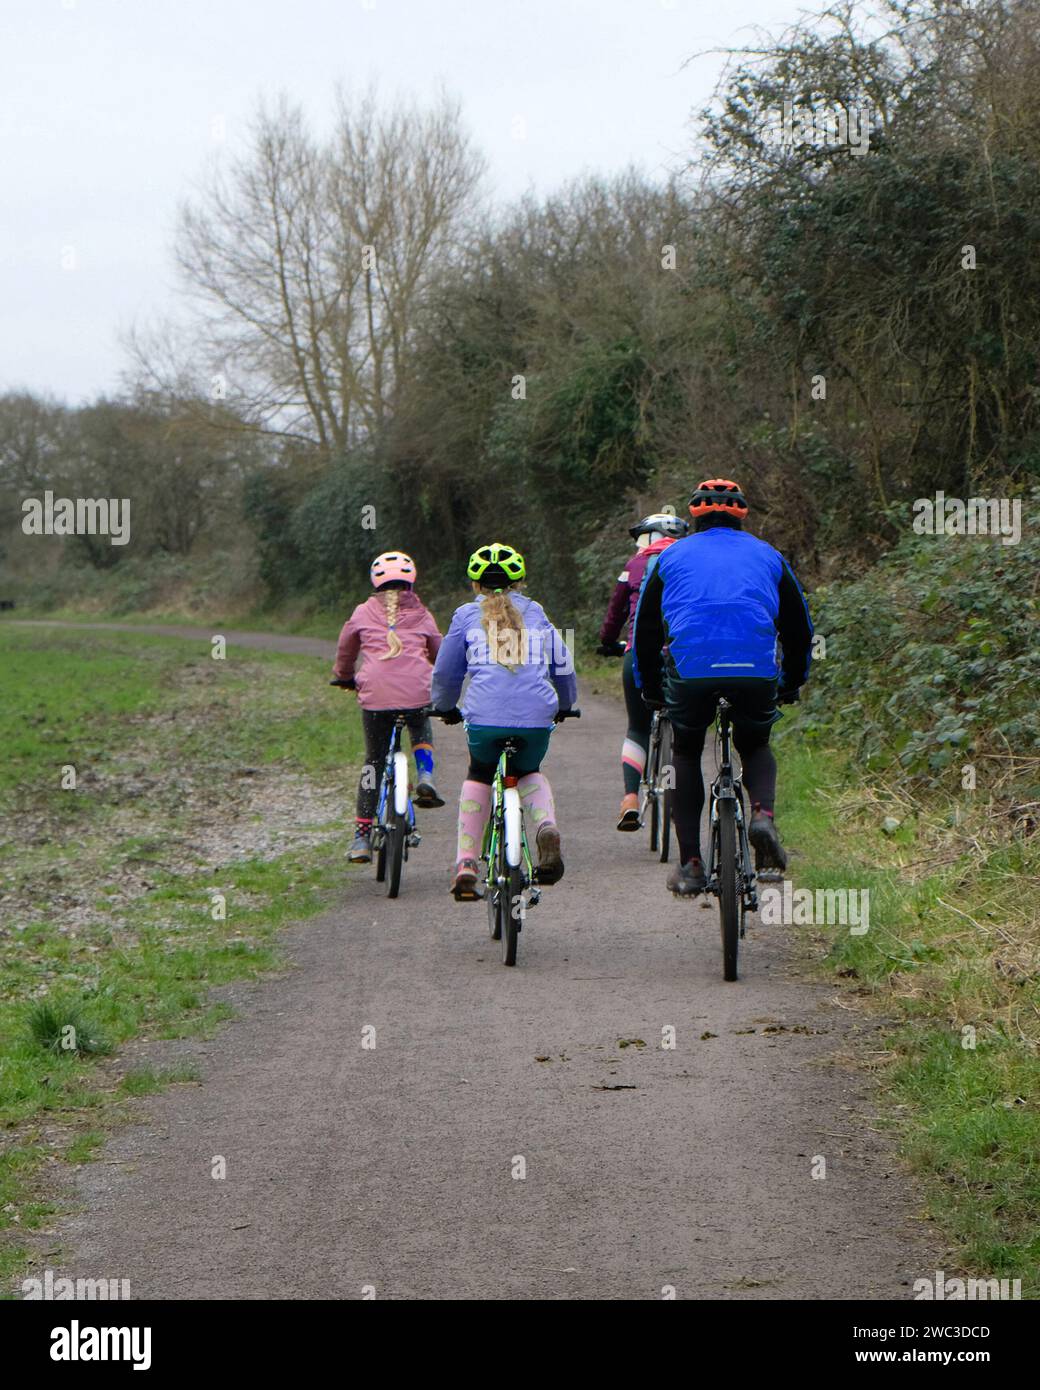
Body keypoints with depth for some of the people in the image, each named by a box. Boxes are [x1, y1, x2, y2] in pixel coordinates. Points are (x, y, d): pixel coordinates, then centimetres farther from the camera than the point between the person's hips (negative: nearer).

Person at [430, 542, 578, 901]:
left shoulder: (466, 615, 15)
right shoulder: (535, 614, 20)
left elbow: (445, 673, 20)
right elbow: (563, 667, 25)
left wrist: (445, 708, 40)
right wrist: (564, 706, 44)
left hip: (485, 719, -1)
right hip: (536, 719, 1)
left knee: (478, 778, 27)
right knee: (529, 774, 31)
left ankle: (465, 865, 13)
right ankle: (546, 825, -2)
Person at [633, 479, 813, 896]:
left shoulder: (672, 557, 22)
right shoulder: (767, 556, 24)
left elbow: (645, 629, 25)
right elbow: (799, 629, 28)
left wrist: (650, 690, 36)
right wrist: (791, 685, 41)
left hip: (690, 669, -1)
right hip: (757, 671, 1)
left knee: (686, 753, 23)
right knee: (756, 747, 27)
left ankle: (690, 865, 14)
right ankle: (762, 814, -5)